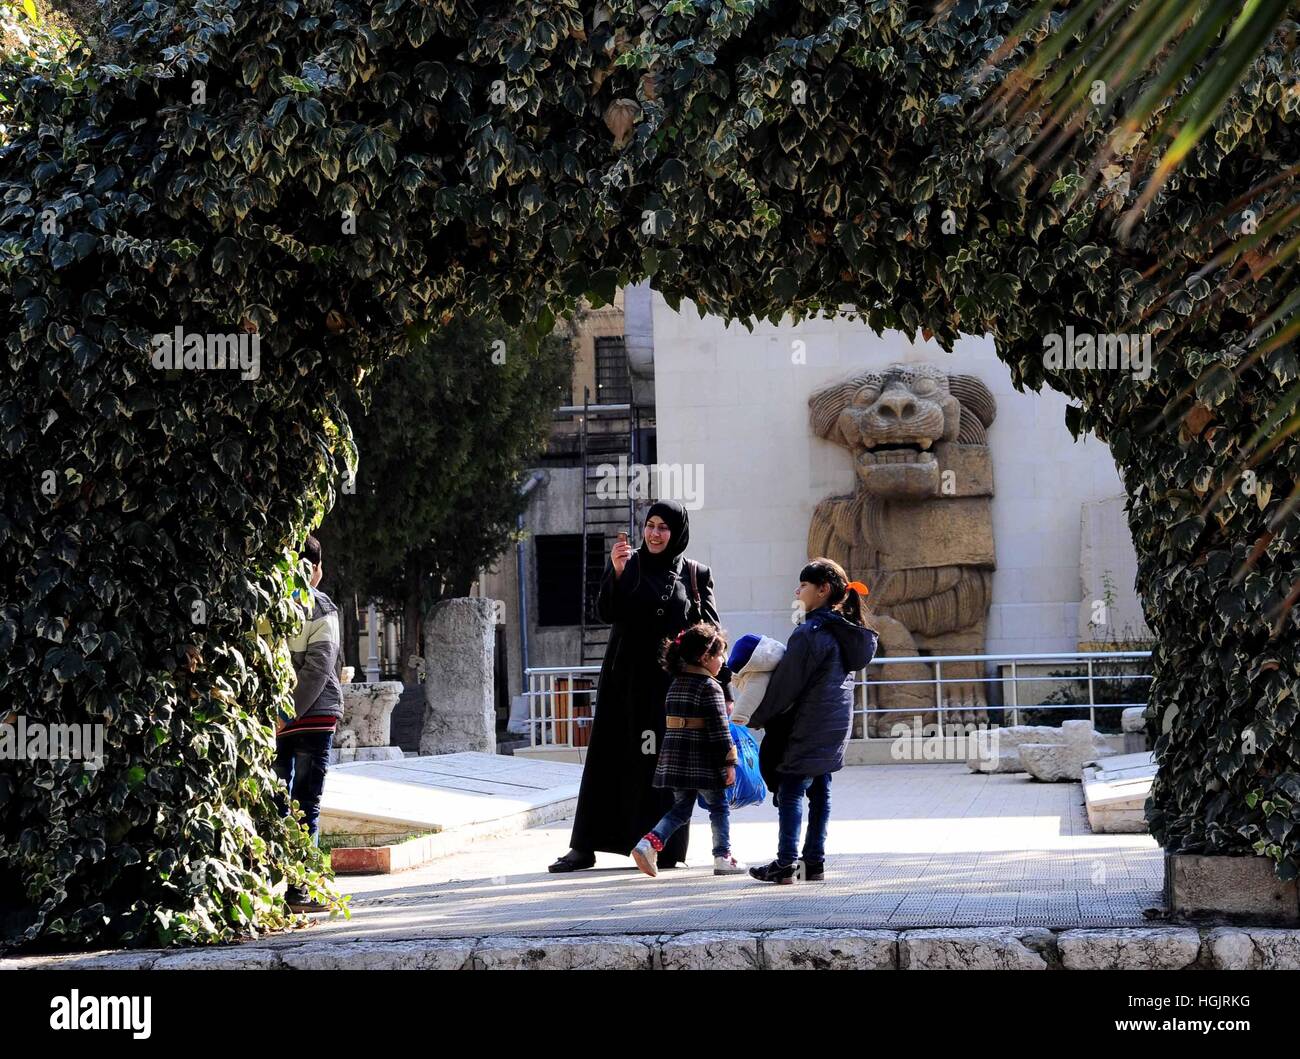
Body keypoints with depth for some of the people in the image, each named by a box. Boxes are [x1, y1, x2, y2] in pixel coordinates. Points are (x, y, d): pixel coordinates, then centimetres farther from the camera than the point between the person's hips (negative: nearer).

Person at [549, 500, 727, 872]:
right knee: (608, 757, -1)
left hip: (671, 680, 0)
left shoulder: (695, 574, 5)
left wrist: (717, 679, -9)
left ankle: (665, 846, 6)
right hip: (626, 677, 0)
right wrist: (616, 575, -25)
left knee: (664, 762, 0)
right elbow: (606, 613, -8)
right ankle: (585, 846, -1)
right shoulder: (627, 564, 4)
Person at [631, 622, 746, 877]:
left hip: (674, 759, 7)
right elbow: (719, 728, -15)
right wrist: (729, 761, -11)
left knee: (681, 808, 14)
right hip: (703, 761, -7)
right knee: (719, 807, 8)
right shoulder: (710, 687, -12)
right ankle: (723, 857, 10)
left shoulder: (676, 684, 12)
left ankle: (649, 842, -4)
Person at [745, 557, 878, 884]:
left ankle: (786, 863, -5)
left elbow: (786, 684, -15)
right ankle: (815, 861, 15)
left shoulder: (809, 633, -18)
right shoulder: (845, 631, 10)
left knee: (791, 789, -4)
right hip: (836, 723, 9)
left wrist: (756, 718, -2)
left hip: (807, 727, -9)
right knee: (820, 790, 12)